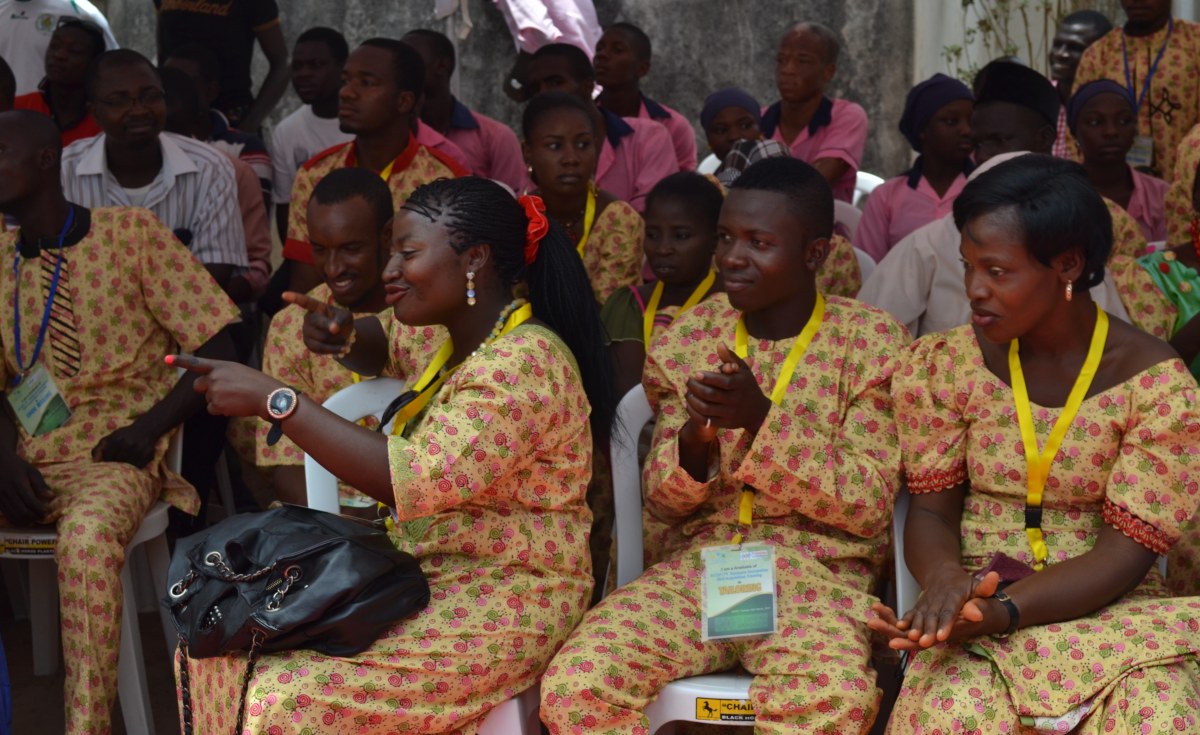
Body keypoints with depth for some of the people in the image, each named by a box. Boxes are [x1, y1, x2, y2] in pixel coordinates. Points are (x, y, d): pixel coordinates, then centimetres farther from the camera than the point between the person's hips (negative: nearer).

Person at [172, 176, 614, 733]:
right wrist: (343, 336, 4)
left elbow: (417, 479, -32)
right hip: (424, 578, 9)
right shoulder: (444, 338, 8)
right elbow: (383, 347, 30)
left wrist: (272, 398, -28)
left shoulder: (523, 362, -20)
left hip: (502, 604, -9)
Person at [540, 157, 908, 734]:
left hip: (818, 572, -3)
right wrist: (695, 441, -14)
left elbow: (869, 505, -6)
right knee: (575, 683, -25)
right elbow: (662, 502, 10)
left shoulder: (872, 342, -1)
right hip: (700, 562, 3)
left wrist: (762, 420, -20)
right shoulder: (687, 339, 8)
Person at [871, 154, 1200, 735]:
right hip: (975, 603, 1)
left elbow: (1126, 552, -11)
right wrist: (944, 574, -23)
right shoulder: (944, 365, 0)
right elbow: (930, 512, 3)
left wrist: (1001, 611, -26)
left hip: (1114, 613, 0)